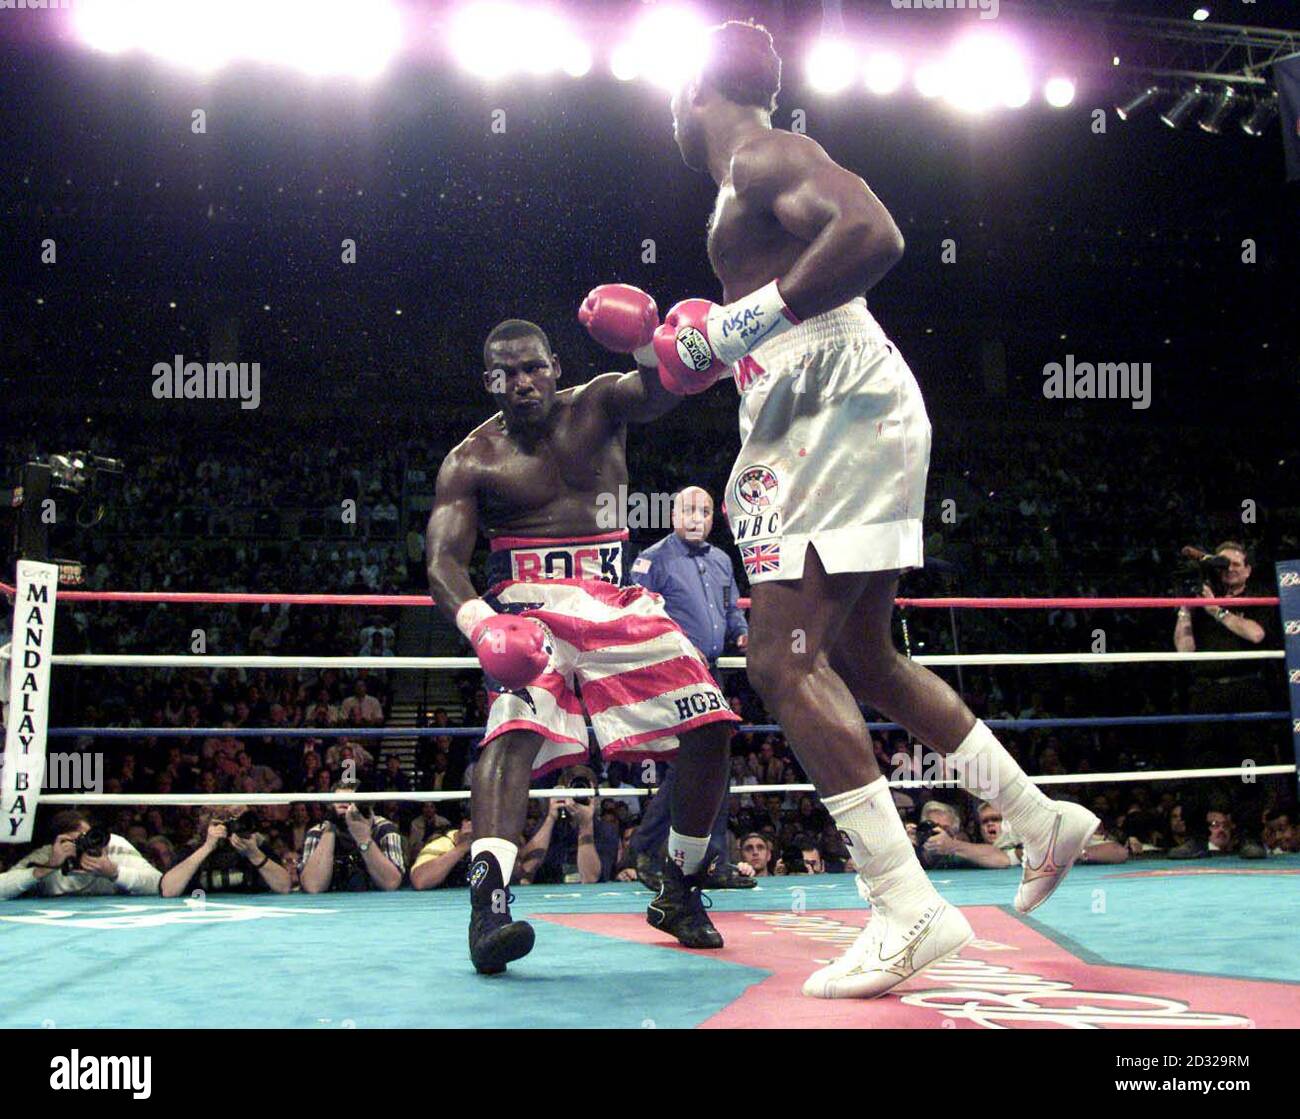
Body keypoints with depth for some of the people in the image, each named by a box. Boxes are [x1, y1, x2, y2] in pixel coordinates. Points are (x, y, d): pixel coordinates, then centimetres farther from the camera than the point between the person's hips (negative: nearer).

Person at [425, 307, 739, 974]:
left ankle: (679, 893, 11)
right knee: (515, 727, -31)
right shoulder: (473, 459, 1)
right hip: (531, 604, -3)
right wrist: (478, 621, -32)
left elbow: (658, 394, -16)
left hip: (618, 600, 3)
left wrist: (647, 344, -42)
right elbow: (443, 559, -10)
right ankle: (487, 897, -45)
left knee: (710, 727, -6)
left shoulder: (596, 406, 6)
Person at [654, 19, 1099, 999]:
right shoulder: (753, 177, 24)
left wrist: (748, 320, -22)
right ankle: (1044, 821, 25)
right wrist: (698, 343, 33)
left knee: (784, 659, -14)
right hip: (829, 421, 10)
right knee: (861, 660, 16)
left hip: (844, 409, -10)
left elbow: (874, 234, -25)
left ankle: (910, 910, -16)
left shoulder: (762, 157, -6)